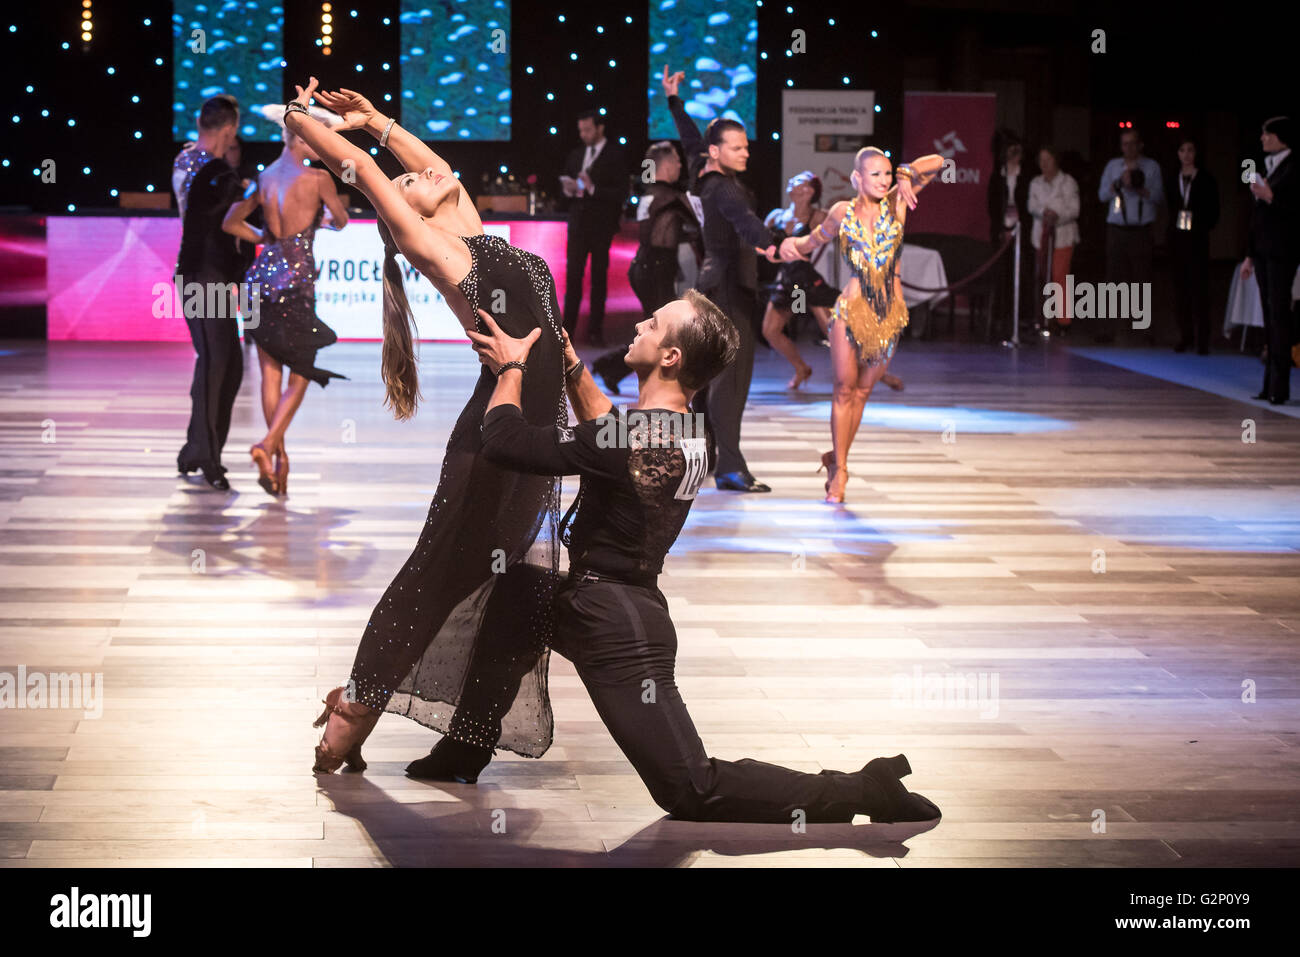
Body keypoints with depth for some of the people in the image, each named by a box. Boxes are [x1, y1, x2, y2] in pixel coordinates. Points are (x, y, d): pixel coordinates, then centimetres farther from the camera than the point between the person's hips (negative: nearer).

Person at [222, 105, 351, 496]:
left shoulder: (265, 178, 8)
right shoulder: (317, 178, -8)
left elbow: (230, 223, 12)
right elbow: (341, 221, 7)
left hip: (263, 273, 5)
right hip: (297, 278, -5)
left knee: (270, 373, 9)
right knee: (299, 375, 2)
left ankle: (280, 455, 9)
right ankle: (268, 443, -16)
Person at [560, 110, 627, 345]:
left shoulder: (616, 155, -5)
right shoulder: (575, 155, 13)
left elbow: (621, 193, -11)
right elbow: (566, 184, 19)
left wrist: (592, 189, -21)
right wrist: (569, 189, -5)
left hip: (601, 224, -5)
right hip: (578, 221, 5)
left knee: (599, 276, 1)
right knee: (573, 274, 2)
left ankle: (595, 330, 5)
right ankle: (568, 326, 5)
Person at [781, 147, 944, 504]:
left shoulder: (896, 203, 1)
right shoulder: (843, 212, 1)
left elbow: (936, 162, 0)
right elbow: (815, 240, 16)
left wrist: (906, 175, -15)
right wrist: (793, 244, -4)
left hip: (890, 312, 2)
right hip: (852, 308, -2)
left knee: (862, 391, 10)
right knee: (844, 389, -1)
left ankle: (837, 459, 26)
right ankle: (839, 469, 8)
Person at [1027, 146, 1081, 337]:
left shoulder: (1067, 182, -3)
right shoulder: (1036, 183, 12)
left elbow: (1074, 210, -6)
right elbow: (1032, 207, 7)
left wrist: (1057, 215, -22)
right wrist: (1043, 212, -15)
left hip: (1062, 235, -4)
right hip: (1042, 235, 4)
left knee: (1060, 277, -10)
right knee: (1042, 276, 1)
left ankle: (1063, 321, -7)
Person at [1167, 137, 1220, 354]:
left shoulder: (1205, 178, 0)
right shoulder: (1173, 179, 10)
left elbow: (1213, 209, 1)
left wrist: (1205, 226, -8)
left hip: (1197, 238, -4)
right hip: (1177, 237, 4)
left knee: (1199, 287, -6)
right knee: (1180, 287, 4)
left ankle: (1202, 339, -5)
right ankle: (1186, 335, 12)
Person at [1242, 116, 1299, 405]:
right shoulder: (1269, 167, 16)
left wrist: (1271, 197, -24)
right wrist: (1250, 256, 20)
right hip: (1263, 250, 8)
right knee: (1270, 315, 8)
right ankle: (1271, 383, 11)